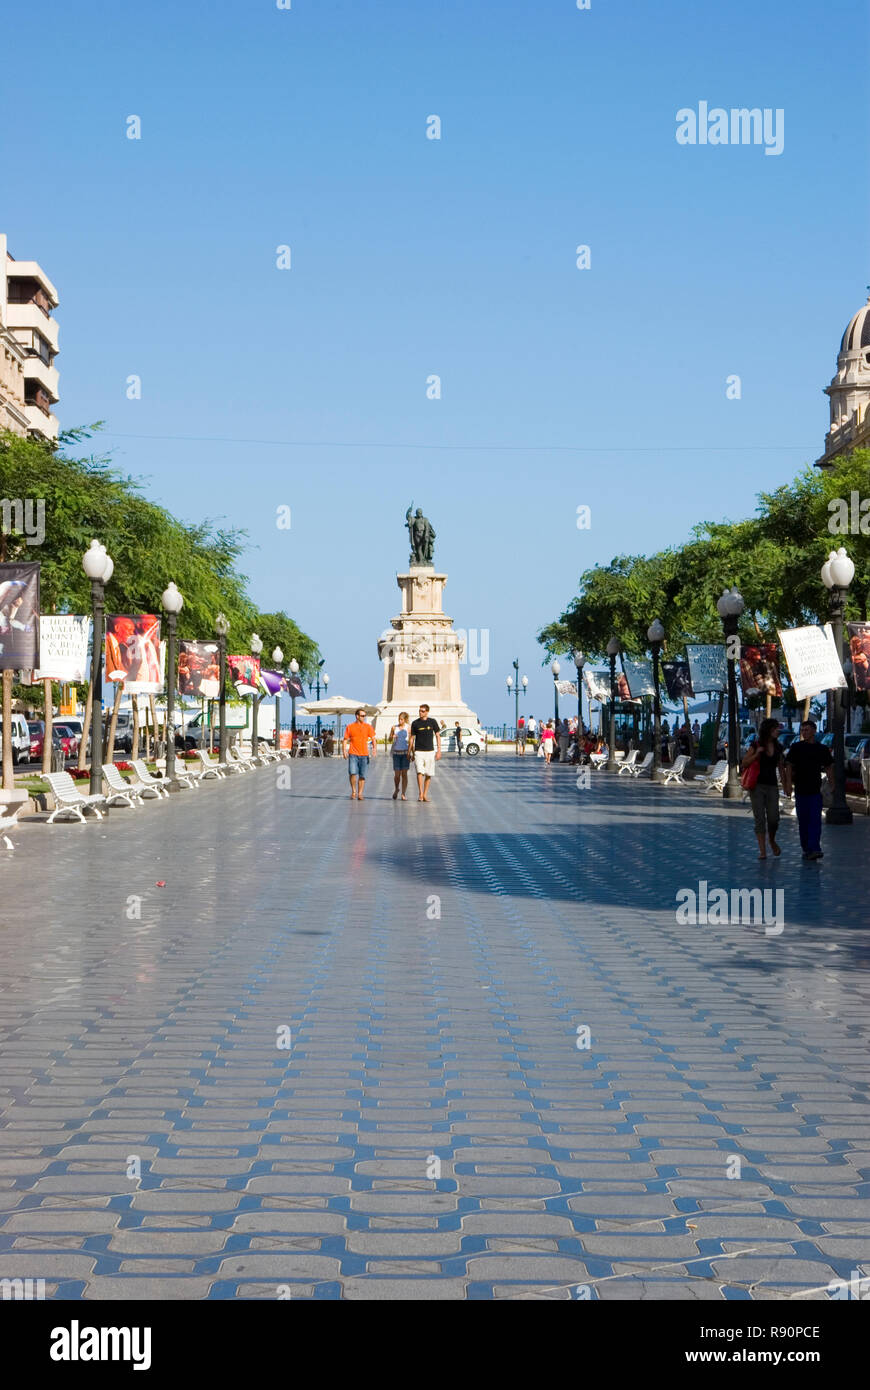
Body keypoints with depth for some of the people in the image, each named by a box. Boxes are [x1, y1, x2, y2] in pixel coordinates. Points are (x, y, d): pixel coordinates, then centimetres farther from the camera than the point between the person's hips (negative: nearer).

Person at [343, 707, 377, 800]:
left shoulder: (368, 727, 8)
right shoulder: (350, 727, 6)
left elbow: (373, 739, 4)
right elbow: (345, 740, 7)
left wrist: (375, 749, -12)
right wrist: (344, 750, -6)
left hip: (364, 754, 1)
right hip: (353, 754, -1)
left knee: (362, 775, 2)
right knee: (352, 773, -13)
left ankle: (360, 794, 10)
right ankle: (353, 791, 4)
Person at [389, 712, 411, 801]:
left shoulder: (408, 728, 2)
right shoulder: (394, 727, 6)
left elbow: (411, 742, 6)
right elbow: (390, 740, 13)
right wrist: (392, 737, -10)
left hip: (405, 753, -1)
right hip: (396, 752, 1)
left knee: (404, 773, -4)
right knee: (397, 774, 0)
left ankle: (403, 794, 0)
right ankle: (396, 789, 27)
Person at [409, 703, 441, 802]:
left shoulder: (433, 722, 4)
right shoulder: (415, 723, 2)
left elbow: (438, 736, 7)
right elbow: (412, 738, 8)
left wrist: (439, 750, -1)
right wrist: (412, 753, 5)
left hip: (430, 751, 1)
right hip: (418, 752, -1)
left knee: (429, 774, 3)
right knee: (420, 772, -16)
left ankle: (425, 794, 13)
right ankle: (420, 794, -17)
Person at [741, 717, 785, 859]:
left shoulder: (778, 747, 9)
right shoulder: (756, 744, -3)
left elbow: (780, 767, 17)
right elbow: (744, 764, -2)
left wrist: (785, 784, 14)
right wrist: (757, 754, -15)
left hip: (772, 786, 3)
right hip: (757, 786, -3)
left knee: (773, 818, -3)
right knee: (760, 819, -4)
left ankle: (772, 841, 26)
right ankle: (762, 850, 0)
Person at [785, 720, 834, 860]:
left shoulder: (822, 749, 7)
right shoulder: (796, 747, 4)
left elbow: (829, 768, 12)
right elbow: (789, 765, 1)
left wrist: (832, 785, 4)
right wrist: (788, 783, -10)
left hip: (816, 790, 0)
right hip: (800, 790, 0)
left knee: (815, 820, -10)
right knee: (803, 821, 6)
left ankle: (814, 849, -16)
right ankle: (806, 849, 15)